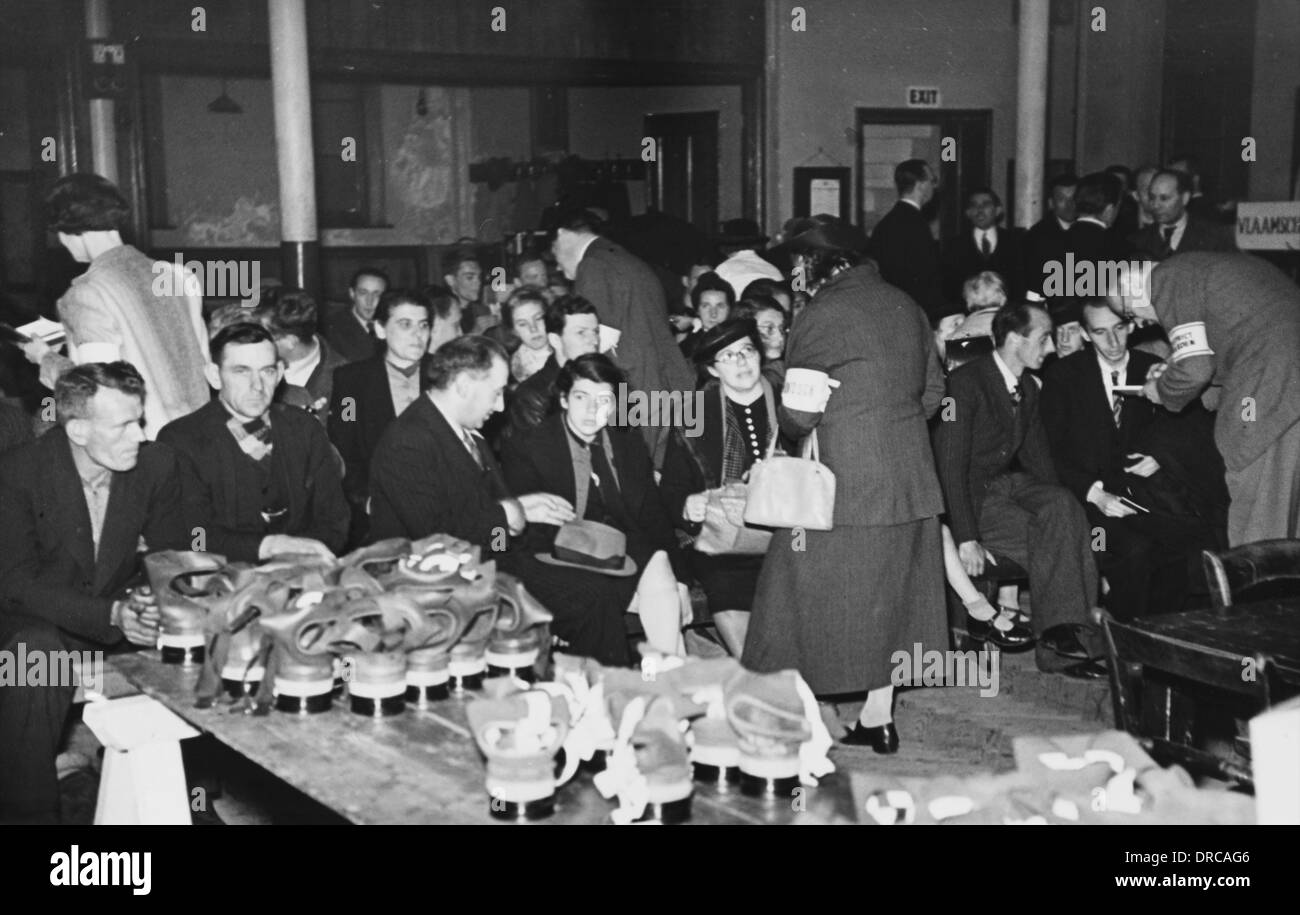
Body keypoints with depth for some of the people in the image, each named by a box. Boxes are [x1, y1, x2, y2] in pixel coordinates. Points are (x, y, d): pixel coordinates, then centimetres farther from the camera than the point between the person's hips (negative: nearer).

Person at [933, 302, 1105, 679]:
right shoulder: (965, 382, -14)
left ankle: (1063, 631, -22)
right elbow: (950, 466, -18)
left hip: (1012, 484, 7)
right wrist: (966, 538, -24)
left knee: (1062, 504, -23)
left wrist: (1059, 504, -5)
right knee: (1056, 540, -25)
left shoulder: (1028, 388, 12)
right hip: (972, 495, -7)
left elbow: (1038, 460, 15)